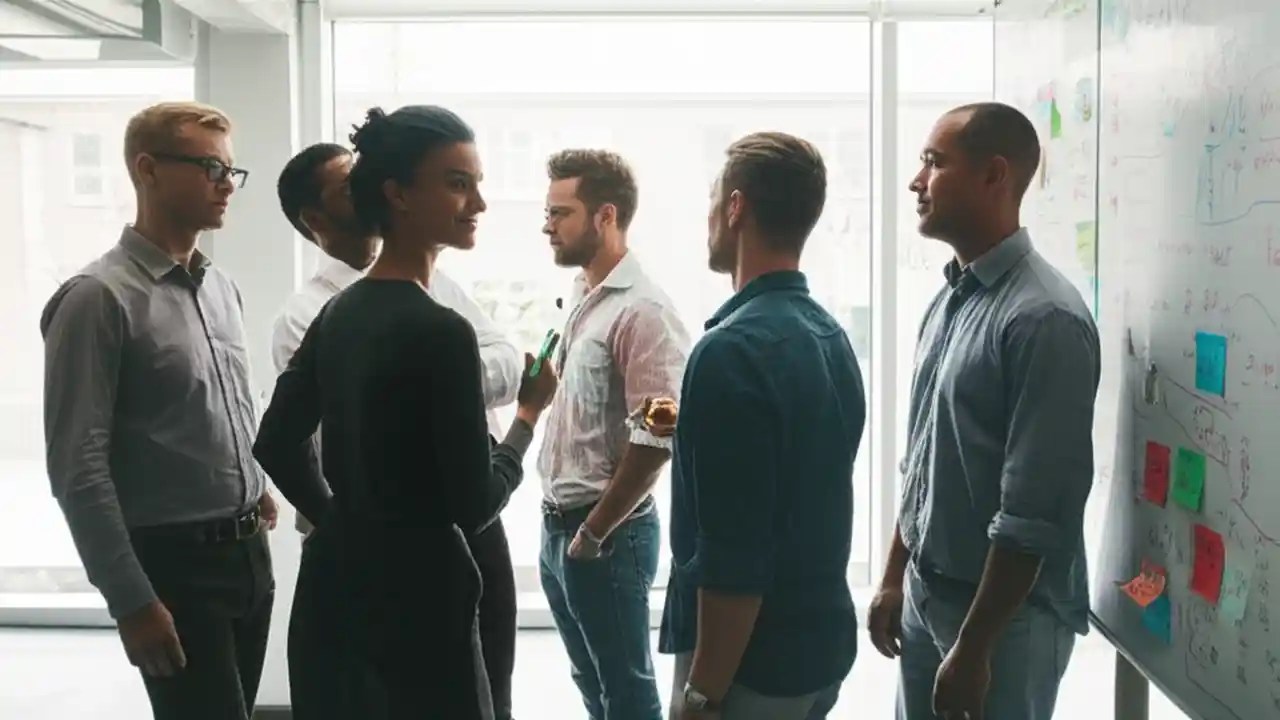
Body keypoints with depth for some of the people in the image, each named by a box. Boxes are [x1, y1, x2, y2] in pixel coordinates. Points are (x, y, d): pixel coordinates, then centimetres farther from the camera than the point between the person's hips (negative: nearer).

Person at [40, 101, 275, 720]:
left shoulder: (221, 287, 10)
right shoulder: (99, 298, -13)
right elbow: (77, 467, -16)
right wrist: (132, 601, -17)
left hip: (249, 555, 7)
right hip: (174, 563, -7)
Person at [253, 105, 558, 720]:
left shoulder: (338, 313, 4)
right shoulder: (439, 331, -19)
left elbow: (277, 444, 12)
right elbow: (474, 505, -18)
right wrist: (530, 412, -4)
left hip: (335, 591, 8)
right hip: (416, 603, -8)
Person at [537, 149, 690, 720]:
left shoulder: (642, 311, -18)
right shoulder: (582, 298, 9)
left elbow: (655, 441, -23)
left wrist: (594, 533, -15)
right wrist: (562, 523, 11)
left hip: (608, 534, -8)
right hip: (558, 526, 8)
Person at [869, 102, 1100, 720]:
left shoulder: (1044, 319, -20)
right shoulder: (948, 301, 6)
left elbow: (1034, 516, -22)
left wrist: (973, 647, -19)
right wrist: (895, 578, 14)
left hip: (1006, 616, -7)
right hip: (926, 595, 7)